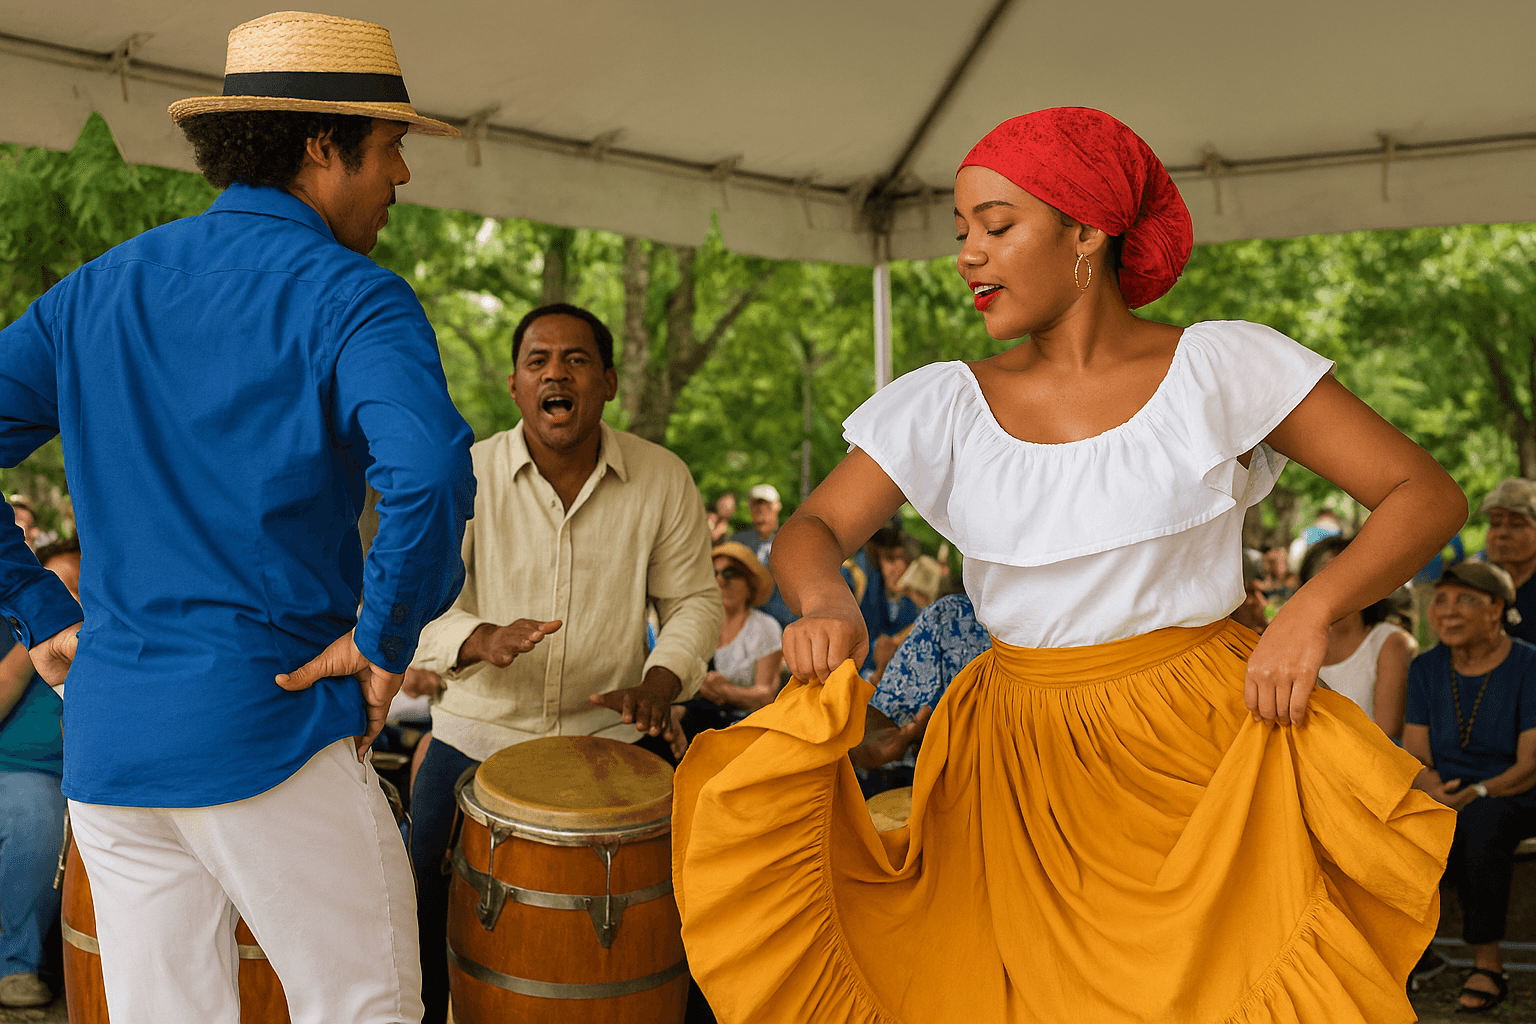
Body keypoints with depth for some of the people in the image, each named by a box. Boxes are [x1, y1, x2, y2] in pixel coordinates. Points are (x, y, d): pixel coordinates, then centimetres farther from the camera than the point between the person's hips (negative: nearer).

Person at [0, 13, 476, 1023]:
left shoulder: (98, 288, 11)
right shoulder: (348, 297, -9)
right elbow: (428, 471, -27)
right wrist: (384, 640, -14)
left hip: (103, 742, 7)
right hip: (267, 732, -6)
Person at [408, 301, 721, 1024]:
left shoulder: (663, 481, -4)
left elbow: (693, 600, 4)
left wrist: (661, 679, -15)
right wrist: (481, 639, -29)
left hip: (615, 734, 1)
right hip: (479, 732, 0)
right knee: (426, 908, -1)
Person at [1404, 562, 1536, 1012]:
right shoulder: (1426, 667, 8)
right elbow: (1415, 755, 5)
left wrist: (1476, 793, -28)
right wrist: (1433, 788, -19)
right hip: (1445, 799, 3)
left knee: (1481, 820, -37)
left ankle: (1486, 963, -25)